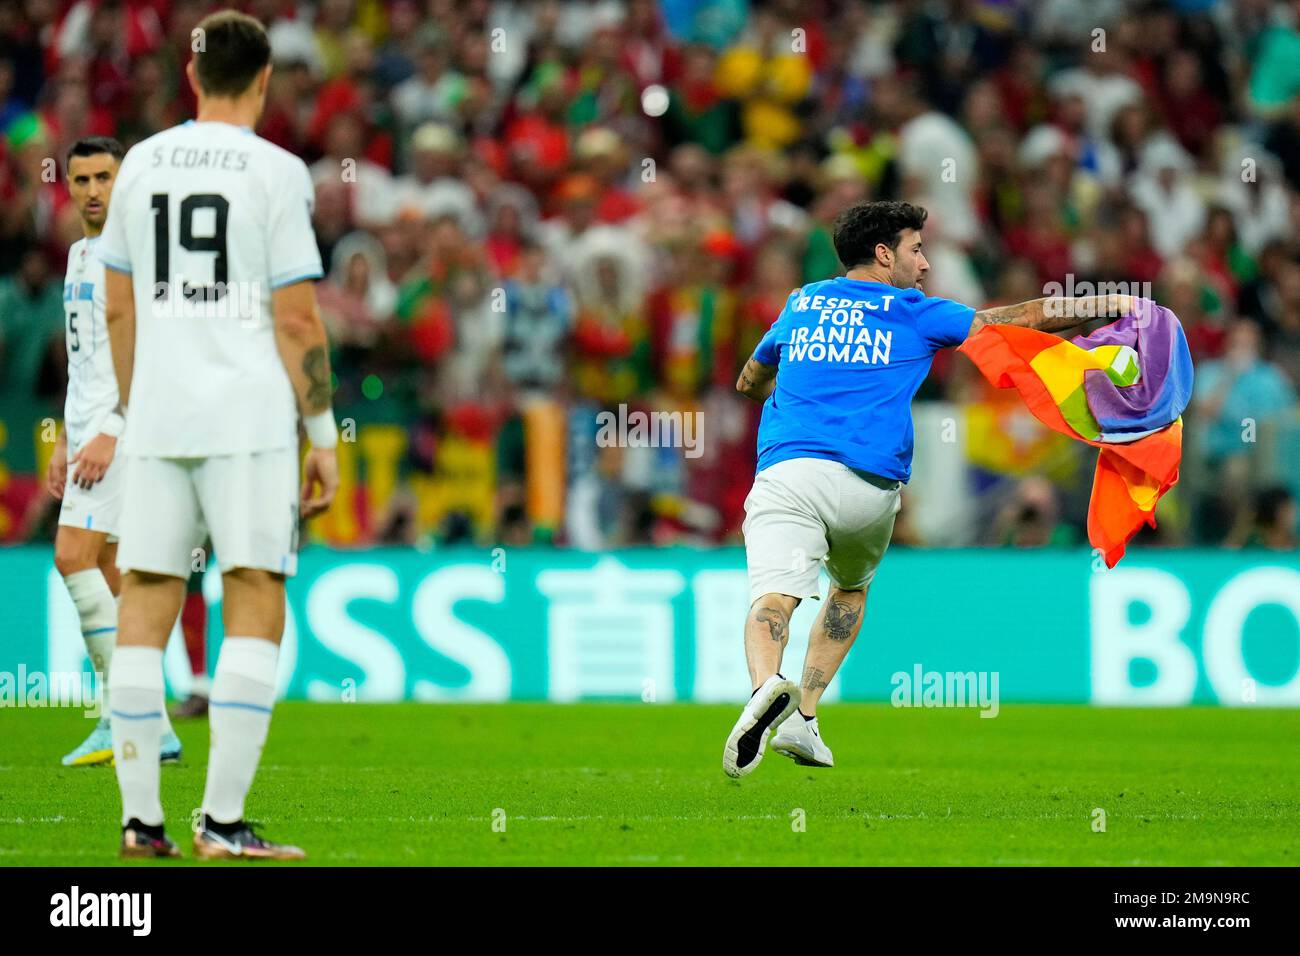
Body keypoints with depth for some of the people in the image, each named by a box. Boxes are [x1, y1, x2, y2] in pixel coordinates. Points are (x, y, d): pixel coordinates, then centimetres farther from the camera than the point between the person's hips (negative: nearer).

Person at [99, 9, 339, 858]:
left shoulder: (142, 165, 10)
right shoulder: (276, 173, -4)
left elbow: (118, 309, 15)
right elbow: (297, 318, -7)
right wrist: (324, 436, -1)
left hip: (158, 418, 5)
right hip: (250, 415, -4)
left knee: (144, 608, 7)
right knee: (255, 610, -2)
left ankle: (141, 820, 5)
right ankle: (223, 821, -10)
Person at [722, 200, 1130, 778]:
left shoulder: (800, 306, 23)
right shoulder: (912, 313, 13)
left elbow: (749, 382, 39)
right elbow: (1017, 320, 18)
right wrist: (1104, 304, 29)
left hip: (787, 470, 1)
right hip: (869, 486, 0)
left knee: (774, 595, -16)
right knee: (851, 586, 27)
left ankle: (765, 686, -49)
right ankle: (802, 722, 18)